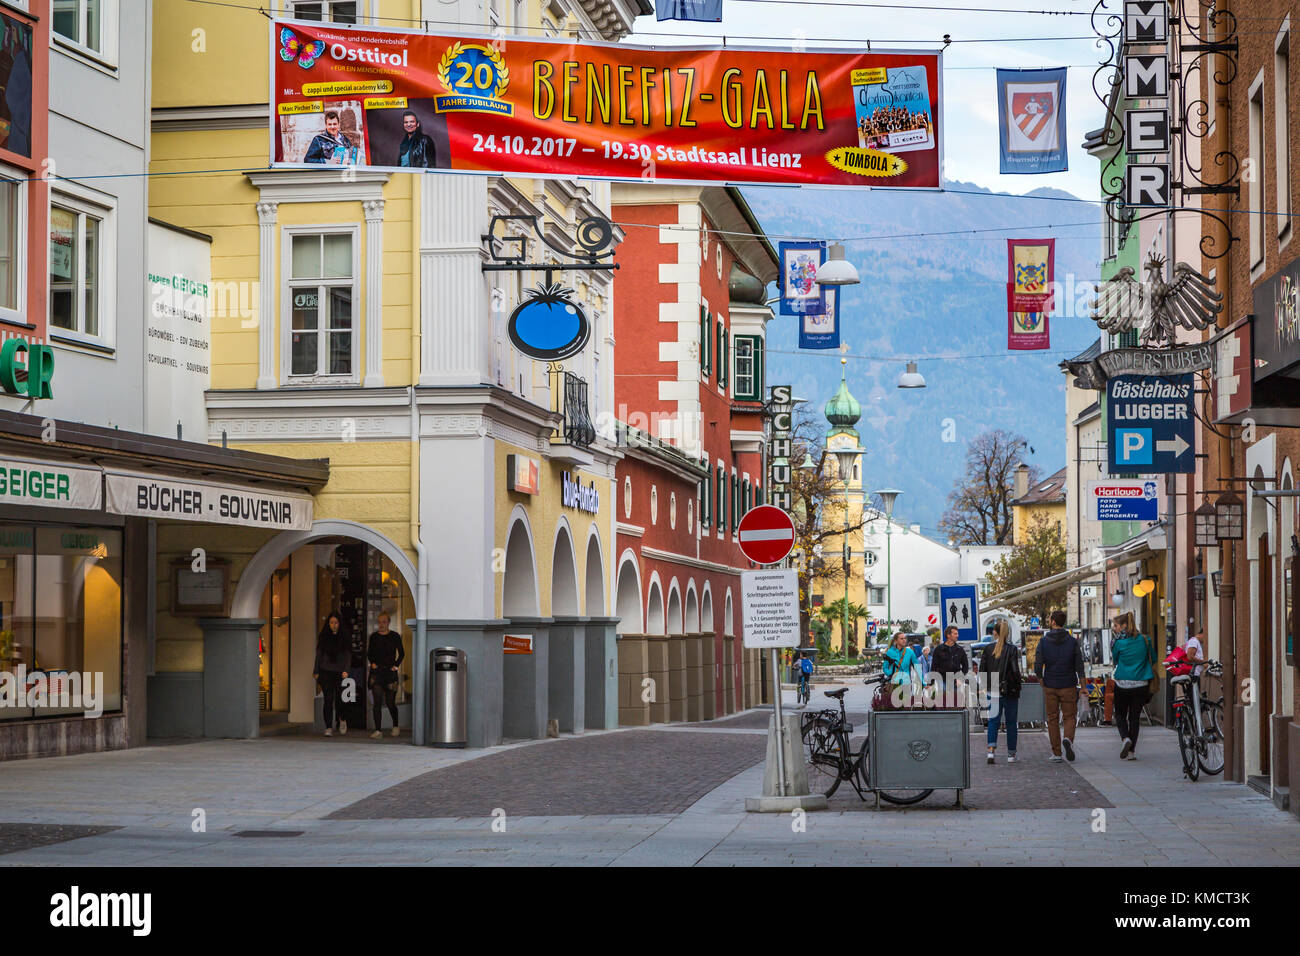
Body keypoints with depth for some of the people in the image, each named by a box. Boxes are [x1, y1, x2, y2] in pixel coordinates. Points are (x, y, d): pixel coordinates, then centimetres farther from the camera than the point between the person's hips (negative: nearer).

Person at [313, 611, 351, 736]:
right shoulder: (323, 637, 8)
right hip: (325, 672, 1)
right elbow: (318, 655, 12)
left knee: (338, 699, -3)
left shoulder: (344, 637, 4)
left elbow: (348, 654, -1)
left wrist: (346, 670, -14)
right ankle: (329, 727, -5)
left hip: (339, 672, -1)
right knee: (328, 699, -7)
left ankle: (342, 719, 27)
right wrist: (316, 672, 8)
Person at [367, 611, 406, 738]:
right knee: (377, 702, -8)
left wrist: (396, 665, -3)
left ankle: (395, 726, 30)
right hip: (376, 671, 1)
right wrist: (372, 663, -1)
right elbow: (369, 653, 16)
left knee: (390, 703, 4)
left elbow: (401, 653, 9)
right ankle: (378, 730, -8)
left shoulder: (395, 636, 2)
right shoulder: (374, 637, 7)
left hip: (390, 671, -1)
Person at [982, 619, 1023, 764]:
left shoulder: (988, 649, -2)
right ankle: (1011, 754, 16)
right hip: (1010, 691, -2)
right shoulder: (1012, 649, -11)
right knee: (1011, 722, 11)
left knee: (993, 720, 8)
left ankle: (991, 749, -13)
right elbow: (1015, 671, -16)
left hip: (993, 691, 2)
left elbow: (982, 671, 0)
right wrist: (1019, 680, 4)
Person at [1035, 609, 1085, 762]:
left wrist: (1041, 683, 7)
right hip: (1068, 686, 0)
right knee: (1069, 716, 8)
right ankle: (1068, 739, -22)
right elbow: (1079, 665, -2)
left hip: (1050, 686, 0)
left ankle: (1056, 754, 6)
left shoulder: (1044, 642, -3)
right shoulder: (1072, 641, -3)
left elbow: (1038, 665, -5)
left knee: (1053, 719, 8)